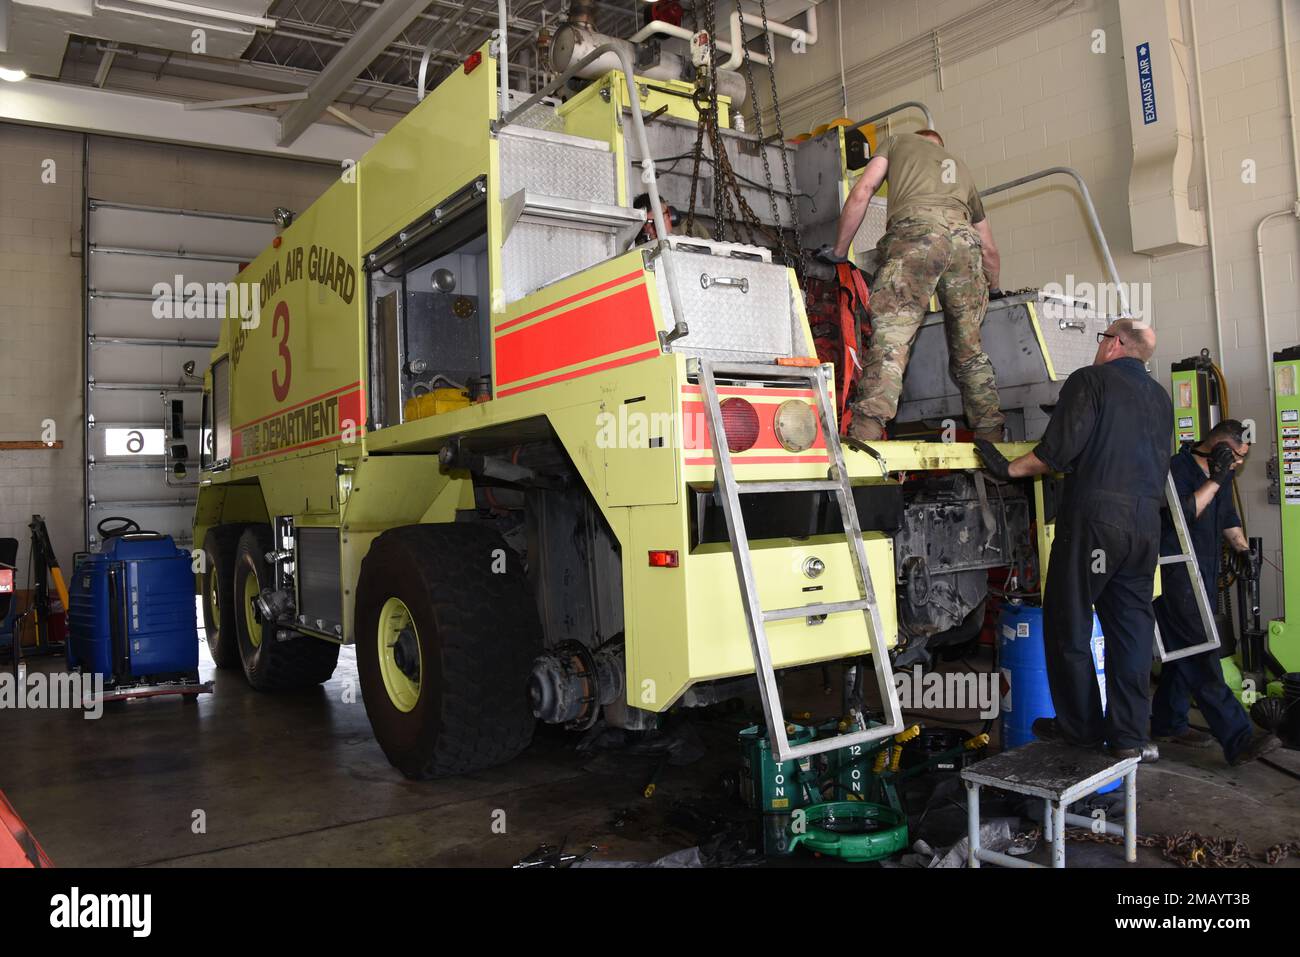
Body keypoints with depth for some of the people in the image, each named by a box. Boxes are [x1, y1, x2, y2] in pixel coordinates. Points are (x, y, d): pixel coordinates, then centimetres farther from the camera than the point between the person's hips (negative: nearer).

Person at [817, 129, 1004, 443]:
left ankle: (865, 433, -29)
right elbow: (989, 249, 40)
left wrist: (839, 250, 23)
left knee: (890, 338, -16)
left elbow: (861, 193, 16)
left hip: (915, 231, -4)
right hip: (965, 240, 4)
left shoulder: (899, 141, 32)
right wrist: (993, 291, 54)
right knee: (970, 349, 11)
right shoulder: (960, 167, 41)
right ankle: (992, 436, 9)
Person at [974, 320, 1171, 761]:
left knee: (1068, 624, 3)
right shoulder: (1160, 398, 20)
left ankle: (1080, 727, 9)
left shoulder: (1090, 380, -2)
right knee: (1132, 626, 10)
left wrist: (1009, 469, -3)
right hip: (1146, 522, 7)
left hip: (1094, 519, -7)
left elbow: (1060, 449, -13)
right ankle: (1130, 736, 12)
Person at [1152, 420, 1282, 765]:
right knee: (1202, 657, -12)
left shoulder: (1220, 475, 14)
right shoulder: (1177, 469, -15)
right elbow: (1183, 514, -27)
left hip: (1202, 577, 10)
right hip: (1175, 577, -10)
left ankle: (1168, 723, 25)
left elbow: (1227, 517, 27)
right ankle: (1238, 740, -17)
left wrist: (1243, 548, 17)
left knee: (1185, 651, 14)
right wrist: (1214, 481, -24)